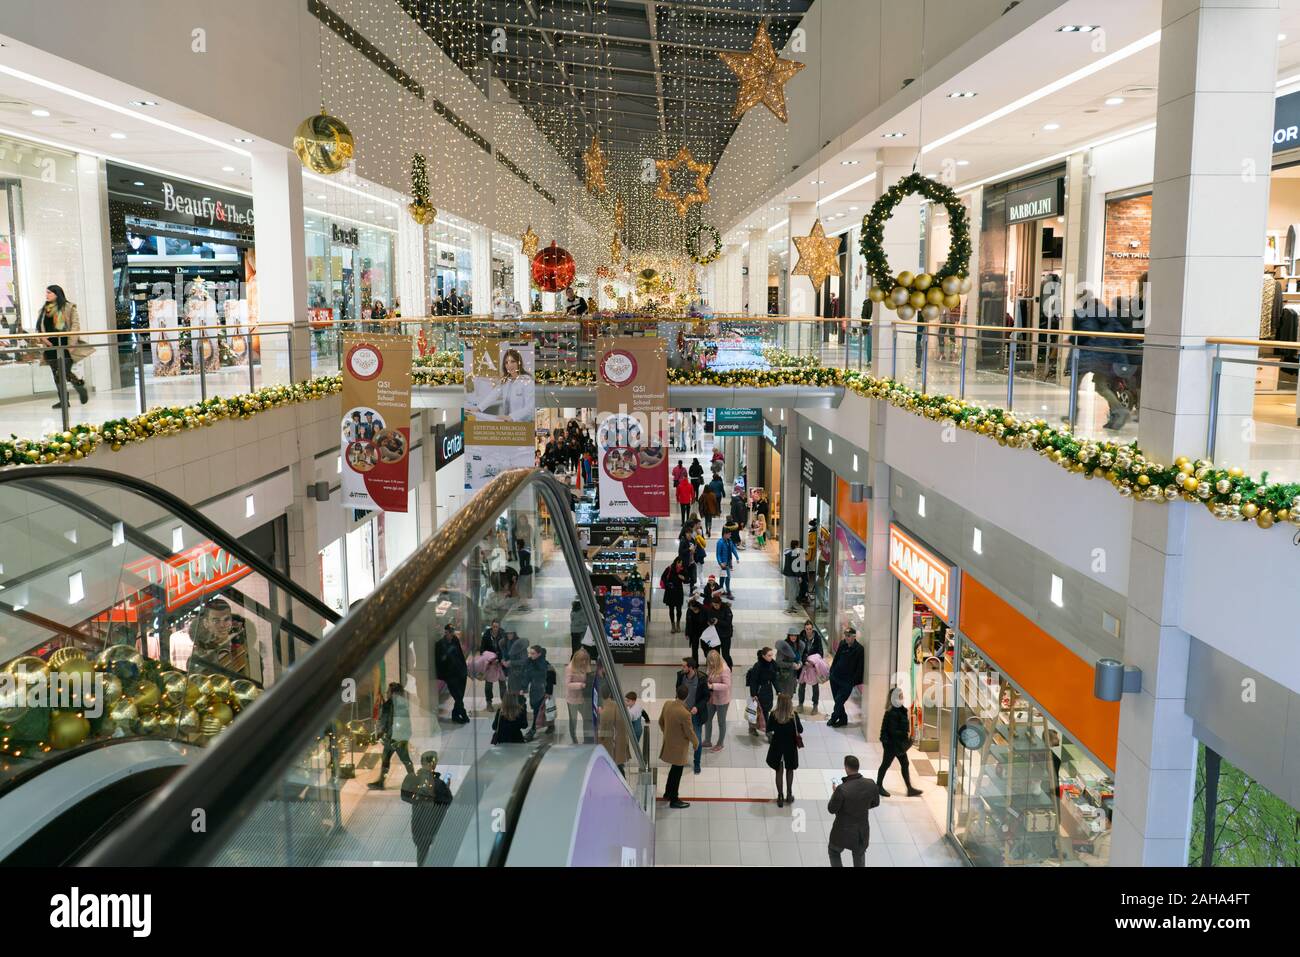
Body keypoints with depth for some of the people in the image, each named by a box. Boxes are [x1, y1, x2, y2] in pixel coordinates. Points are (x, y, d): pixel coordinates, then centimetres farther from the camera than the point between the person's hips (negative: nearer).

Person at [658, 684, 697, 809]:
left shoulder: (667, 704, -11)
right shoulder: (685, 714, -33)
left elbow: (661, 721, 4)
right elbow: (689, 732, -19)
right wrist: (696, 742, 1)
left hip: (668, 742, 7)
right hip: (679, 747, -7)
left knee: (675, 768, 27)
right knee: (677, 773, 11)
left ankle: (668, 793, 43)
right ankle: (674, 800, 27)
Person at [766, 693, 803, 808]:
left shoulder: (774, 715, -17)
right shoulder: (793, 715, -20)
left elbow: (768, 731, -8)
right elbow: (800, 730, -9)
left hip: (777, 746, 0)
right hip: (790, 746, 0)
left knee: (779, 771, 15)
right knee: (789, 770, 23)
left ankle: (780, 797, 19)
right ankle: (789, 794, 32)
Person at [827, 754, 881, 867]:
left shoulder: (842, 789, -32)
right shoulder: (871, 784, -17)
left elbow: (831, 809, -17)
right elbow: (875, 803, 2)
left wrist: (834, 793, 0)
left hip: (843, 831, -4)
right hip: (862, 830, 4)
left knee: (834, 852, 26)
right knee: (859, 855, 30)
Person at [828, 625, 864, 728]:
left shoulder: (859, 649, -12)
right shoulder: (842, 644, 2)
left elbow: (860, 667, -10)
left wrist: (857, 681, -11)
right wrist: (832, 670, 13)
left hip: (847, 681, -5)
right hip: (835, 677, 5)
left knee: (839, 701, -5)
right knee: (837, 700, 11)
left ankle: (833, 719, 14)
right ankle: (843, 719, 26)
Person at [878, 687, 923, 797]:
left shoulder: (901, 709, 4)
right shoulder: (892, 713, -24)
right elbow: (893, 731, -24)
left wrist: (908, 733, 0)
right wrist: (906, 735, -18)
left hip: (899, 743, 9)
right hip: (891, 743, -9)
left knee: (905, 764, 11)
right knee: (886, 764, 7)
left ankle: (910, 789, 17)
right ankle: (878, 786, 23)